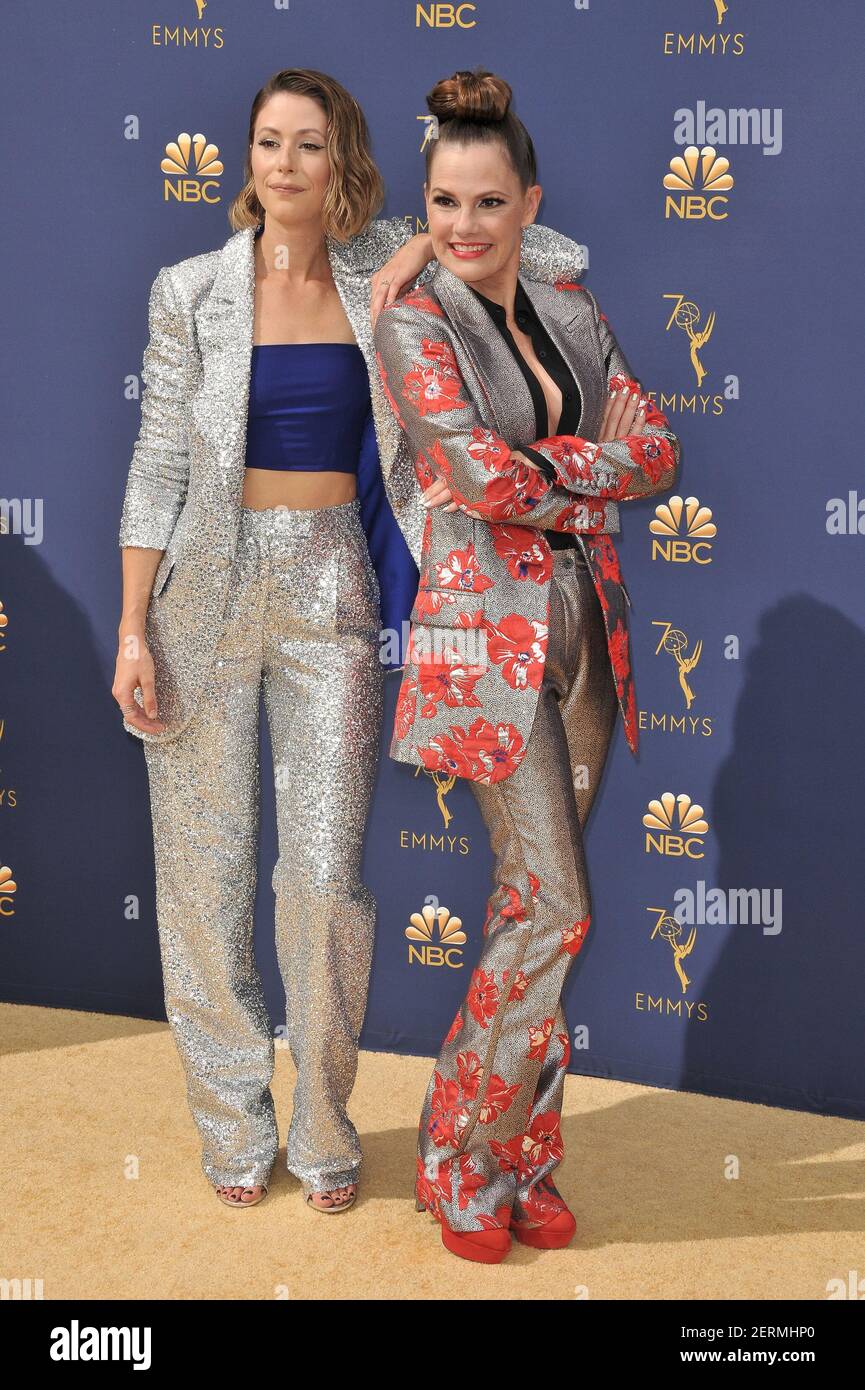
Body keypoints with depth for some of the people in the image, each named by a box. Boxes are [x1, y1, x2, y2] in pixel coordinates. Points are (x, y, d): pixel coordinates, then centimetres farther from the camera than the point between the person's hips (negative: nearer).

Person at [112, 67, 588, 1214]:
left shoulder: (380, 269, 4)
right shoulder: (193, 289, 1)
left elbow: (558, 256, 6)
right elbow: (159, 467, 1)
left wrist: (430, 243, -9)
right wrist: (133, 627, -4)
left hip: (332, 590, 0)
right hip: (210, 590, 0)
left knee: (329, 869, 0)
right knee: (207, 864, 4)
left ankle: (323, 1126, 21)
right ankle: (233, 1123, 22)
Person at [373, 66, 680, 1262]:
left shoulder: (574, 313, 12)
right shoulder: (415, 325, -6)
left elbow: (658, 453, 3)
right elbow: (486, 481, -19)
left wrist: (538, 470, -9)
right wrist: (600, 459, -5)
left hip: (586, 624, 6)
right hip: (490, 630, -5)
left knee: (535, 907, 9)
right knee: (555, 910, -7)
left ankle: (521, 1159, 21)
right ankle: (458, 1158, 11)